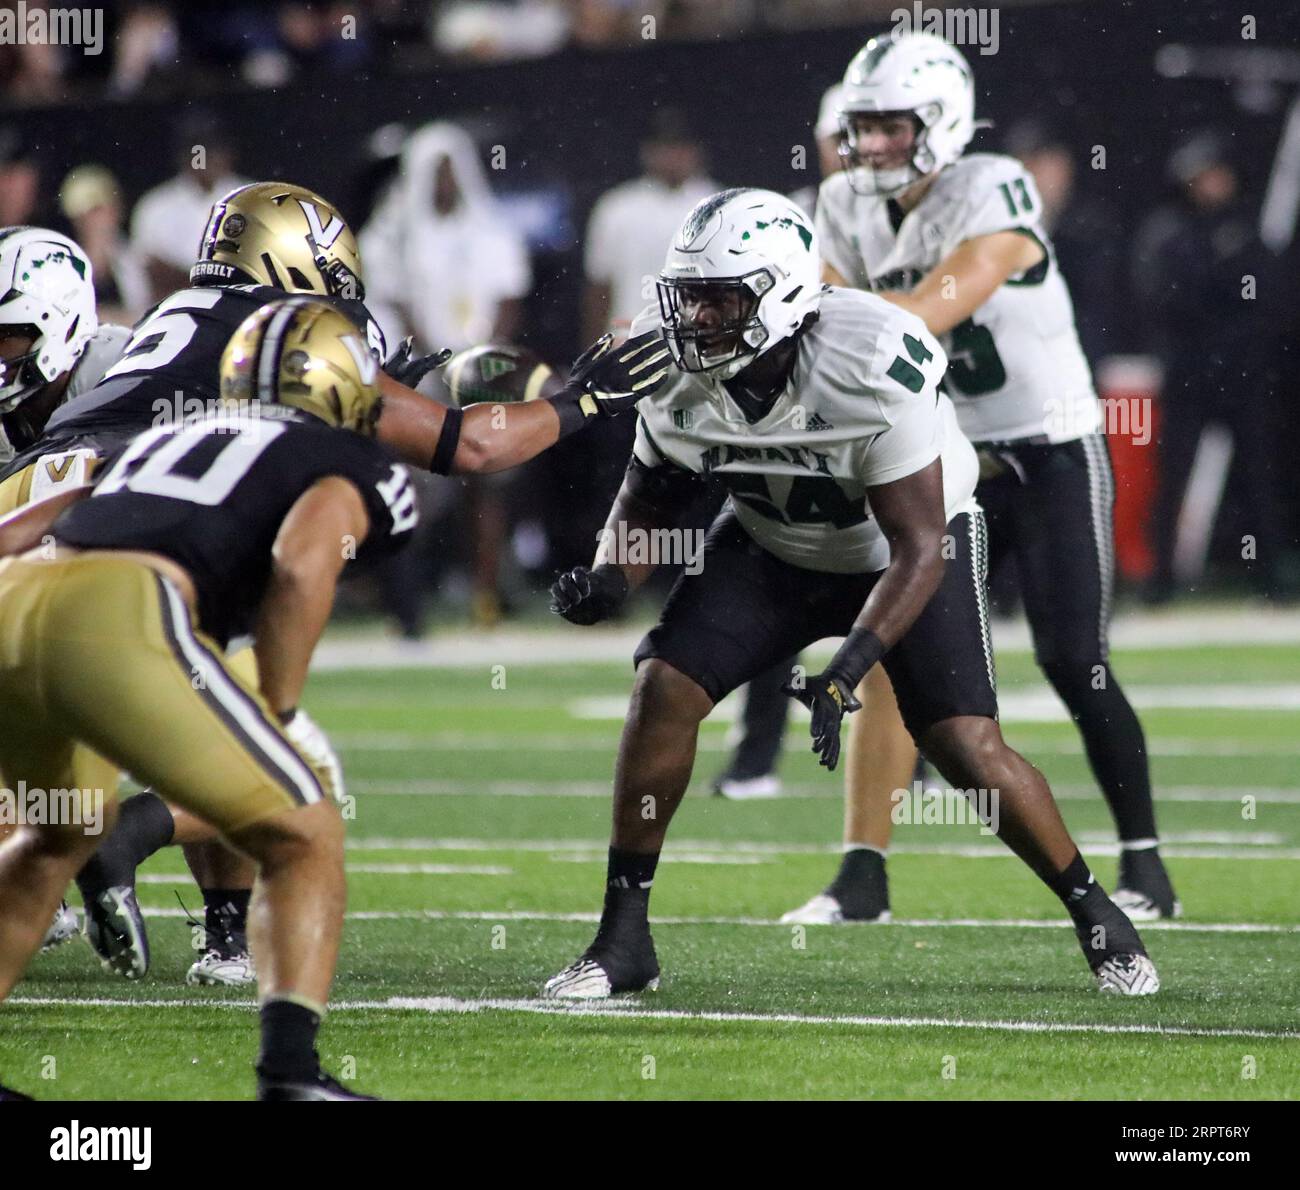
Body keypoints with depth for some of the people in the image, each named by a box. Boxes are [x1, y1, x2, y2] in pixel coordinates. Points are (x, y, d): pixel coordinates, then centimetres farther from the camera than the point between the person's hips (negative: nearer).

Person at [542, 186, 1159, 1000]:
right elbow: (646, 505, -3)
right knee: (663, 690, -15)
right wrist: (611, 580, -26)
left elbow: (919, 551, -32)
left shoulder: (875, 369, -37)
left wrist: (845, 676, -41)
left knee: (967, 747, -15)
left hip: (910, 547, -4)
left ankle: (1099, 918, 10)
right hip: (773, 548, 4)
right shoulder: (680, 378, -21)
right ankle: (624, 942, -4)